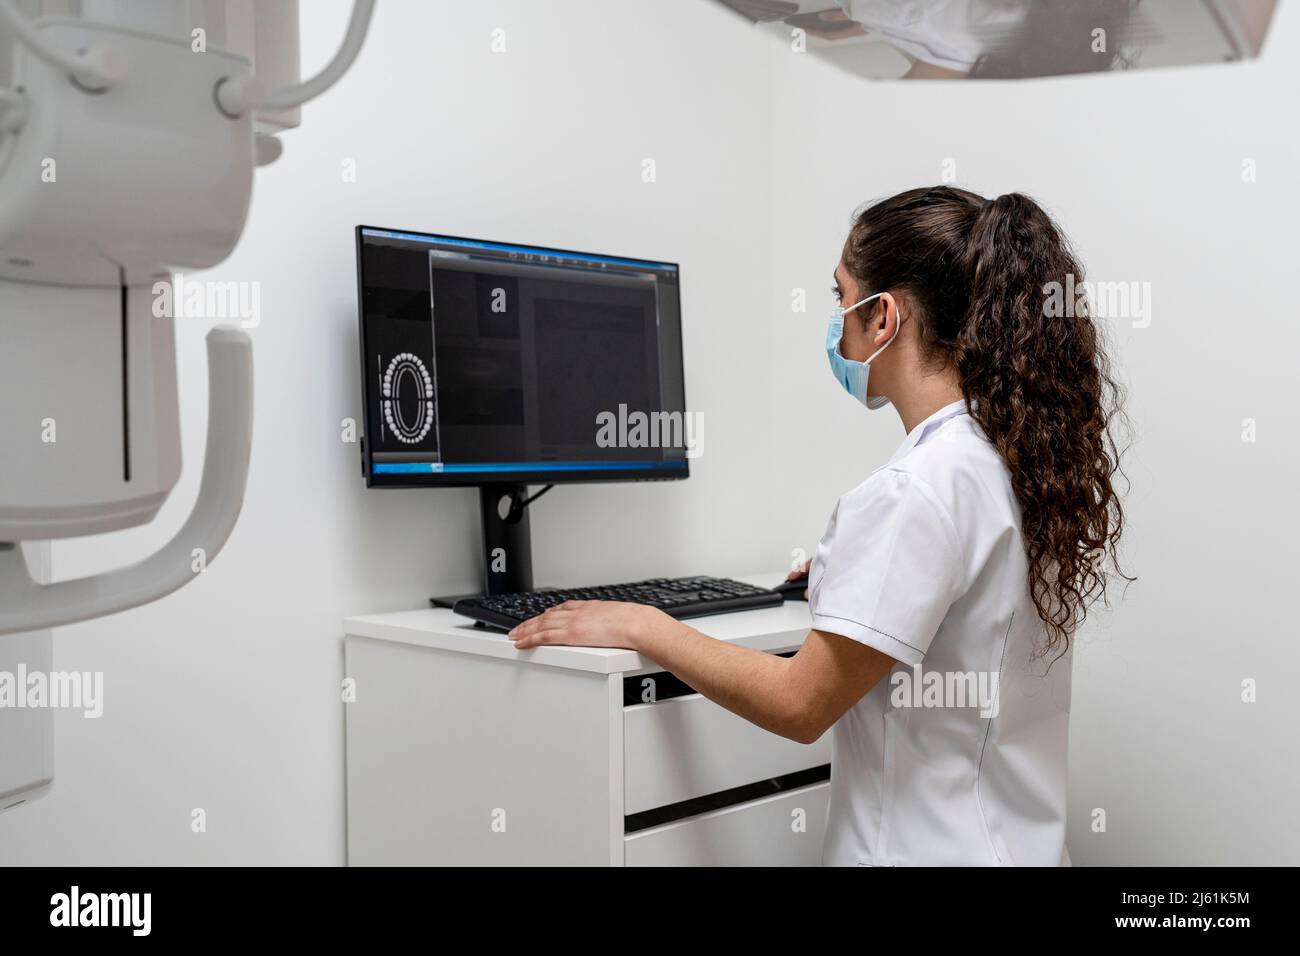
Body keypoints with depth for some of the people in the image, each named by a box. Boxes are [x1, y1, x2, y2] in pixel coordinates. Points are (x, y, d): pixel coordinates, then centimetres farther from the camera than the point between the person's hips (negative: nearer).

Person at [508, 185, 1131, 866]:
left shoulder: (914, 493, -23)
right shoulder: (1025, 456, 3)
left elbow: (800, 705, -18)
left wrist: (641, 626, -9)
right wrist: (851, 575, 25)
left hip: (926, 848, -8)